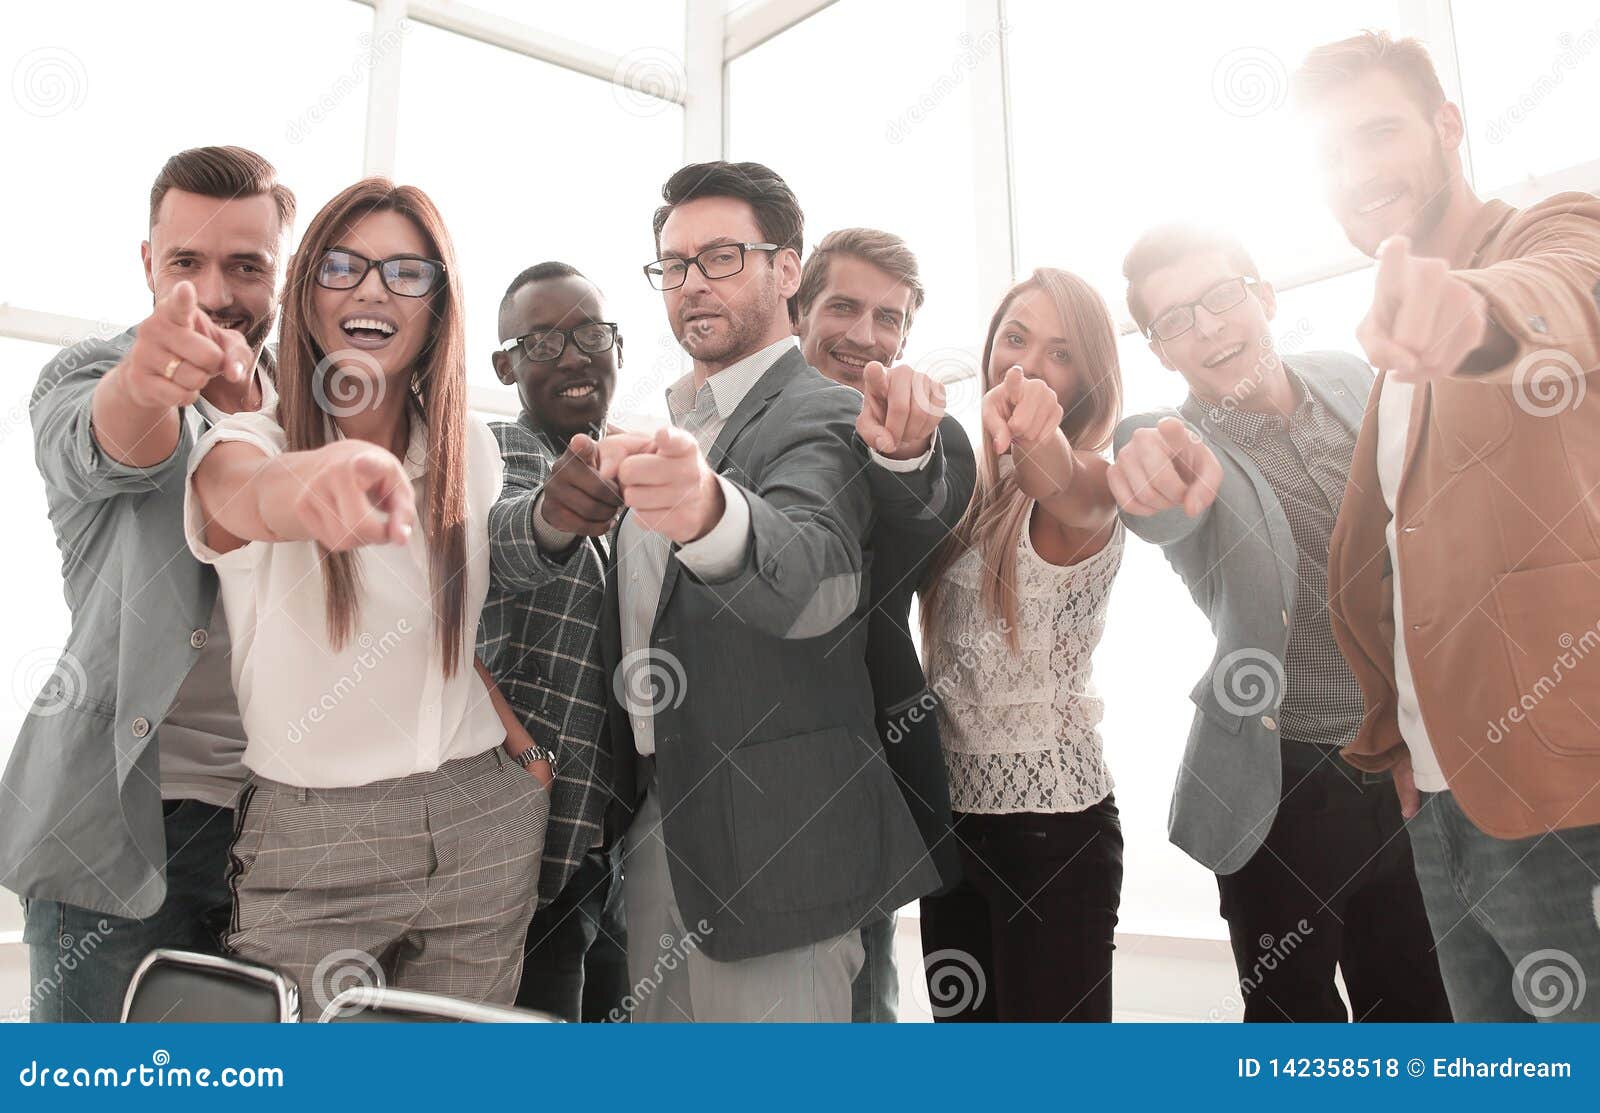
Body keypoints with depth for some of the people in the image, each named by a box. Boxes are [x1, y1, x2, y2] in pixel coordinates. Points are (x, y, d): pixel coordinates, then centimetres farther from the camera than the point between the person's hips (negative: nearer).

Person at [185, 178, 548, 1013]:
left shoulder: (469, 447, 4)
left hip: (482, 828, 4)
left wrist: (533, 759, 4)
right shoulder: (249, 439, -8)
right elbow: (249, 496, -34)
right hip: (308, 844, -3)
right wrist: (327, 474, -56)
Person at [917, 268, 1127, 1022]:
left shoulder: (1085, 484, -10)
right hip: (952, 811, 6)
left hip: (1051, 824, -6)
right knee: (959, 1014, 18)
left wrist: (1038, 443, -56)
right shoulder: (972, 485, 9)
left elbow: (1064, 486, -35)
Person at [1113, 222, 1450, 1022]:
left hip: (1407, 766, 5)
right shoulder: (1176, 444, -15)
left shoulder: (1349, 380, 1)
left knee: (1419, 1009, 18)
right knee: (1295, 1013, 9)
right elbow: (1165, 513, -39)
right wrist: (1158, 478, -63)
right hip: (1284, 791, -4)